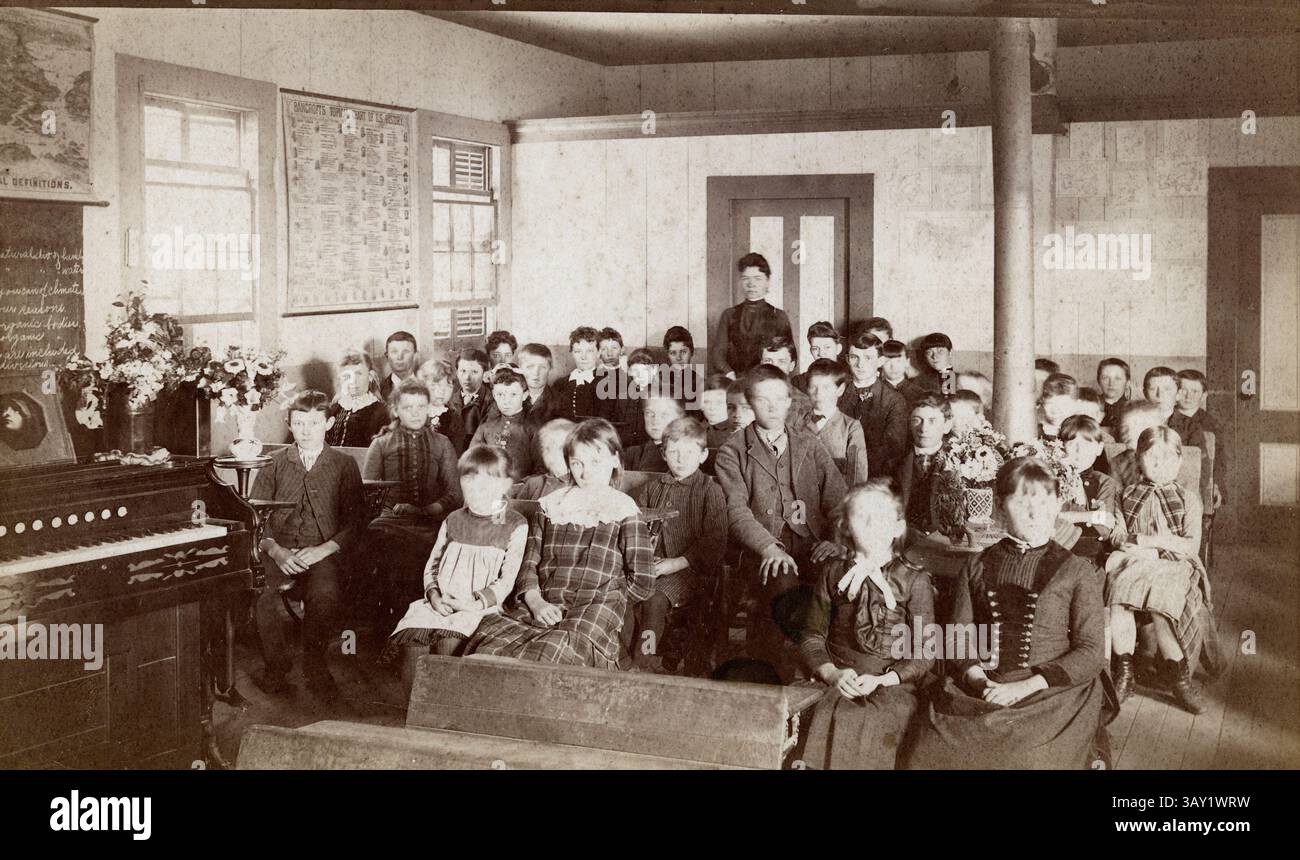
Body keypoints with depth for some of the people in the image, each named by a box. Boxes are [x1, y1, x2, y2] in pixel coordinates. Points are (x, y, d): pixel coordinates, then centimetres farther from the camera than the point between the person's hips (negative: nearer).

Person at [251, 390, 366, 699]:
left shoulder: (344, 466, 11)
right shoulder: (274, 463, 14)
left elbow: (356, 521, 5)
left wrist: (322, 550, -11)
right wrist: (275, 550, -10)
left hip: (322, 554, -1)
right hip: (279, 553, 1)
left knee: (325, 593, -34)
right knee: (261, 590, -32)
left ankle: (314, 667, -8)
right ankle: (276, 666, -10)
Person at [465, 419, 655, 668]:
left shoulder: (624, 509, 8)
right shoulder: (550, 505, 20)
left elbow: (641, 582, 4)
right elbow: (529, 562, 12)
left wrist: (599, 601, 2)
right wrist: (535, 601, -5)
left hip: (592, 618, -3)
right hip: (540, 608, 3)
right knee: (488, 650, -24)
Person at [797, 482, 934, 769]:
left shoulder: (915, 580, 6)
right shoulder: (832, 572, 13)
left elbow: (924, 654, 3)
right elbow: (811, 637, 11)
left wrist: (881, 680, -13)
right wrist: (832, 673, -9)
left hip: (893, 685, -2)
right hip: (839, 683, 2)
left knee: (866, 732, -32)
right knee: (826, 727, -30)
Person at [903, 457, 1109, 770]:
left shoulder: (1077, 572, 7)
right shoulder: (977, 567, 16)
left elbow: (1092, 652, 2)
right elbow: (958, 636, 13)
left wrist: (1027, 686, -11)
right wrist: (977, 678, -10)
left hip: (1051, 694, -2)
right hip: (979, 689, 2)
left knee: (1025, 758, -31)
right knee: (928, 755, -23)